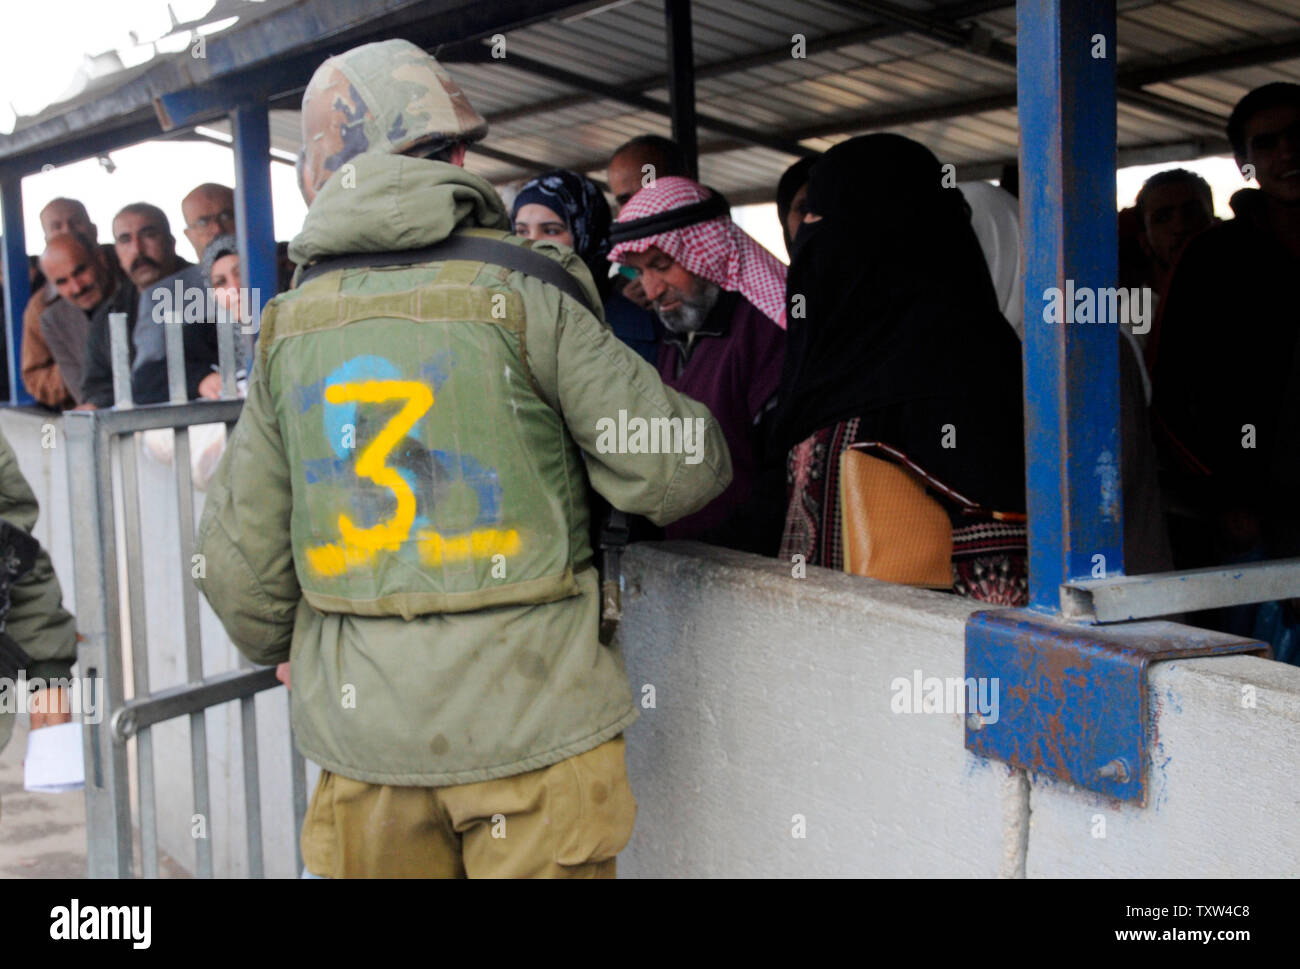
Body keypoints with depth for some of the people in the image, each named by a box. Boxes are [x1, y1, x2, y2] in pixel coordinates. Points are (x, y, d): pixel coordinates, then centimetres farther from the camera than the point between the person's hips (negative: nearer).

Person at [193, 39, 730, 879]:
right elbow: (674, 470, -11)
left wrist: (285, 652, 26)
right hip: (529, 716, -3)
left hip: (361, 726, 4)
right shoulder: (521, 293, -8)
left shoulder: (291, 326, 4)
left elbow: (239, 554, 7)